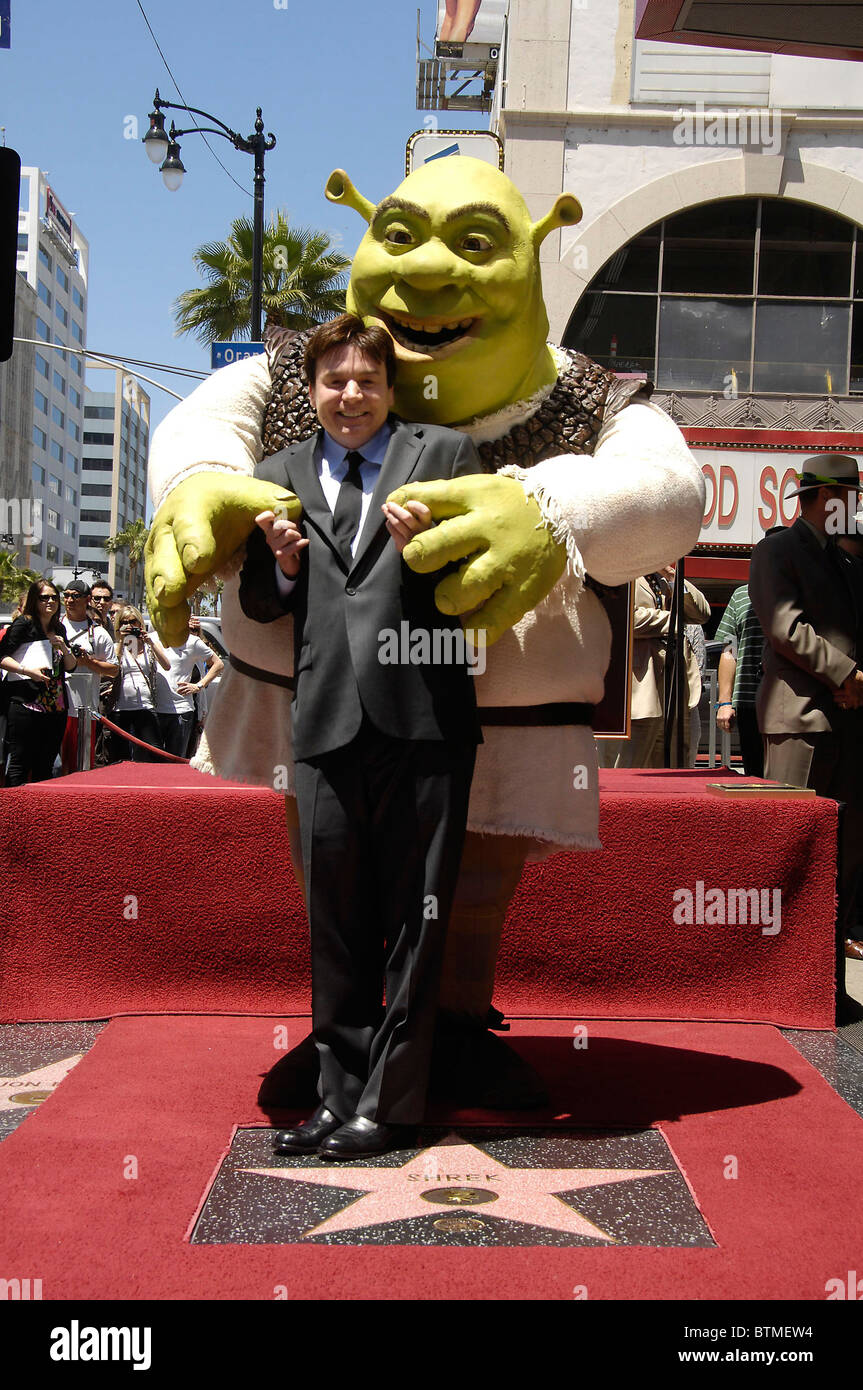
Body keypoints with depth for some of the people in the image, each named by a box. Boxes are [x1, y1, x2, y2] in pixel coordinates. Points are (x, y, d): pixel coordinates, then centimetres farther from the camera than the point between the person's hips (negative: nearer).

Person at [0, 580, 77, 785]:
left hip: (55, 706, 7)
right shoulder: (24, 624, -1)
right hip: (26, 705, -6)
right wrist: (27, 671, -19)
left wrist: (63, 648, 1)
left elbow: (71, 666, 20)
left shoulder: (59, 629, 18)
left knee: (45, 767, 9)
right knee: (20, 763, -8)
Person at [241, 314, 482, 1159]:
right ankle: (341, 1098, 21)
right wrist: (282, 562, -3)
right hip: (328, 723, 3)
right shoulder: (280, 477, 16)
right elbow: (258, 606, 17)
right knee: (335, 928, 10)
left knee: (414, 922, 2)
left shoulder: (444, 453, 7)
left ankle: (389, 1105, 12)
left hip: (421, 718, -3)